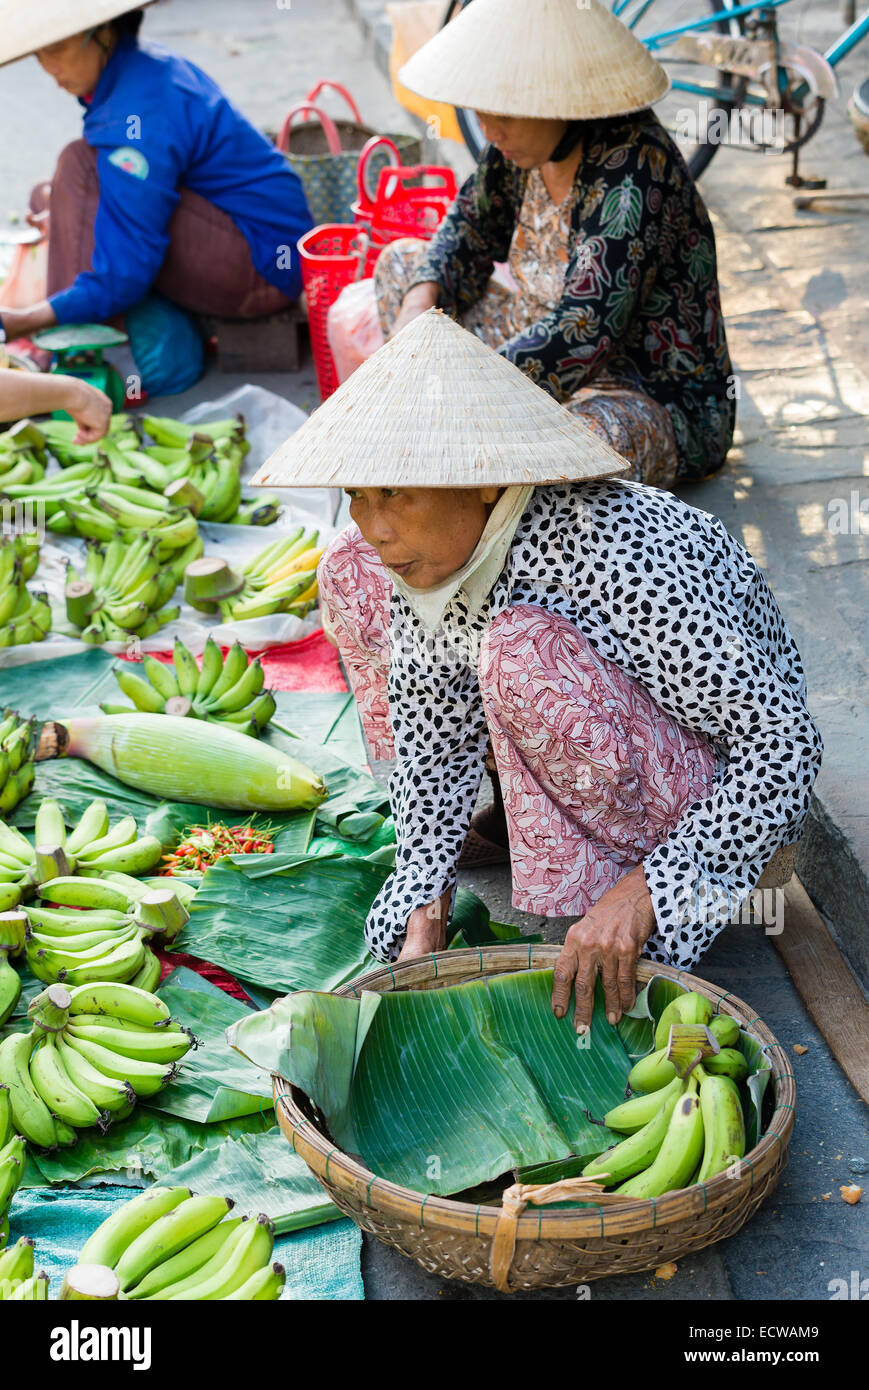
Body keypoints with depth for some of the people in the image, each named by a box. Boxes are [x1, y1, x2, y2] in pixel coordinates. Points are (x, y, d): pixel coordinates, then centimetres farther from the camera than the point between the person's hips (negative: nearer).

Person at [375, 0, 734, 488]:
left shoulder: (634, 169, -28)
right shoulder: (529, 140, -4)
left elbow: (580, 334, -35)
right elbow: (471, 228, 14)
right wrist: (419, 302, -5)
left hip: (658, 402, -9)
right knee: (401, 261, 11)